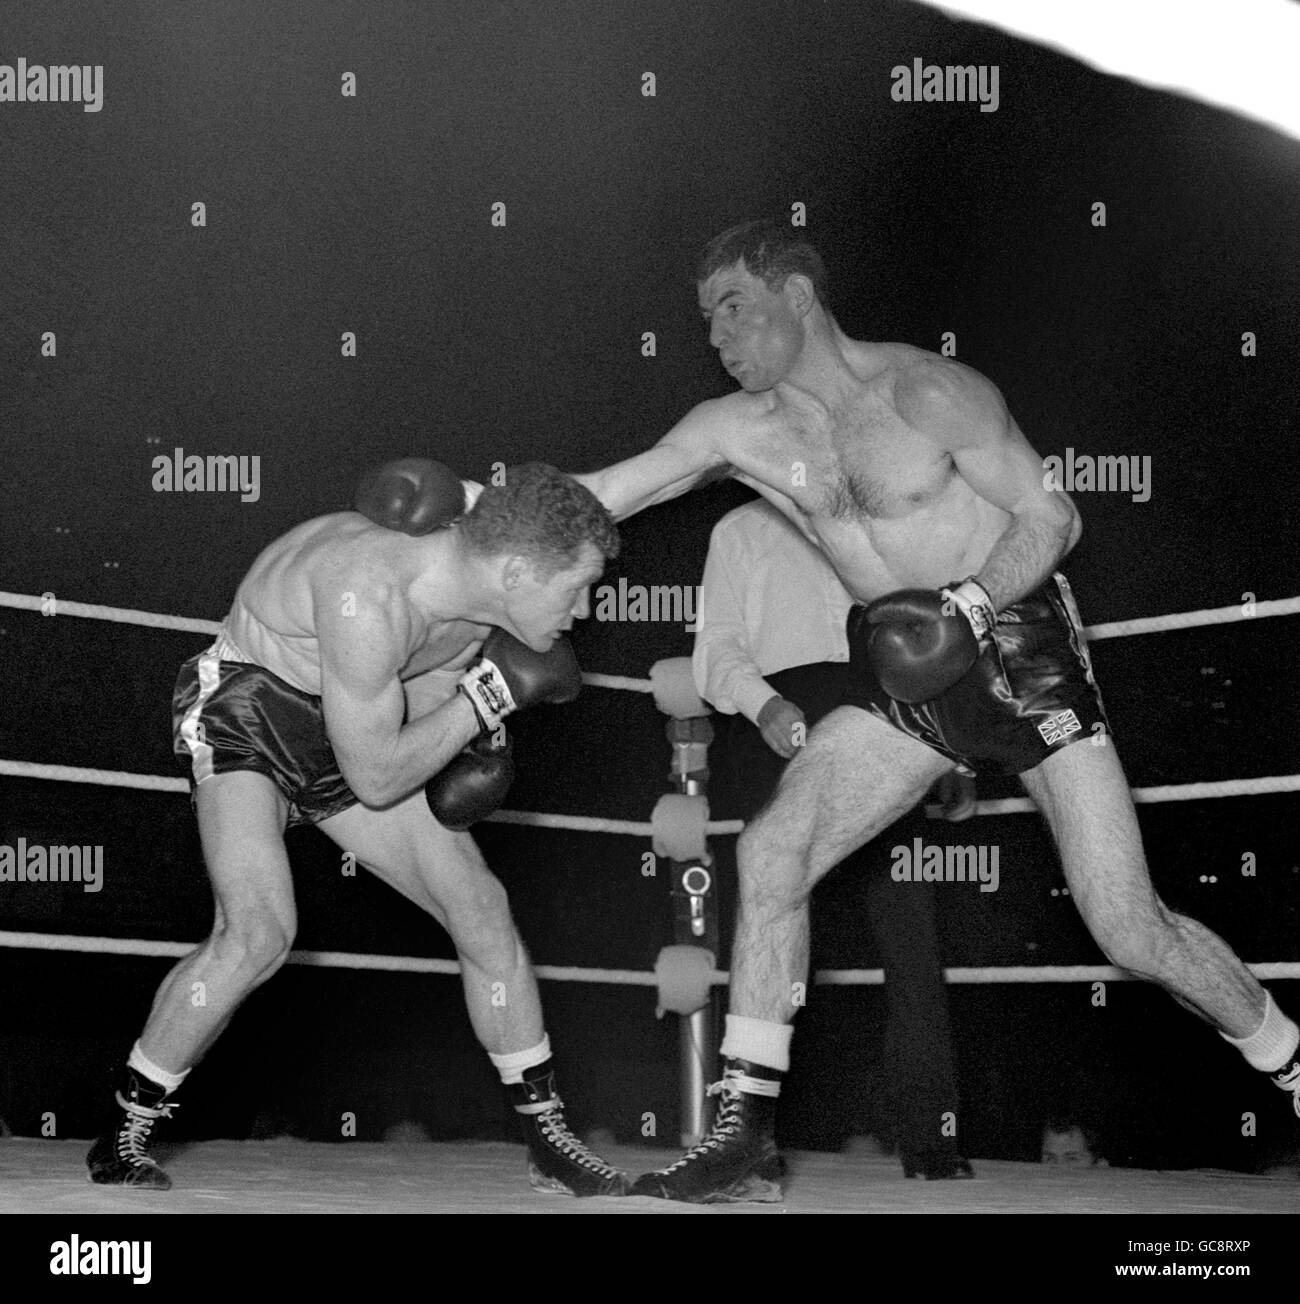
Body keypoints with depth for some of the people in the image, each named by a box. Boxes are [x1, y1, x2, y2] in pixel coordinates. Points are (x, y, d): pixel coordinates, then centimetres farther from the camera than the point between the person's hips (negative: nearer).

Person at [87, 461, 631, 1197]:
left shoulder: (487, 558, -14)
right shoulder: (370, 596, -38)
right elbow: (376, 779, -29)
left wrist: (469, 741, -12)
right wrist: (491, 692, -26)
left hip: (349, 724, 7)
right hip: (246, 712, -7)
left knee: (482, 908, 2)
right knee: (259, 935, -26)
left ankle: (550, 1139, 14)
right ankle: (123, 1140, -8)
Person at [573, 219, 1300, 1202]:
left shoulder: (930, 394, -14)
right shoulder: (739, 431, 2)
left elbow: (1051, 517, -12)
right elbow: (598, 497, 1)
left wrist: (967, 606, -27)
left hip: (1023, 651, -5)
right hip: (907, 682, 5)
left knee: (1130, 931, -9)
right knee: (770, 853, -13)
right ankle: (745, 1139, -8)